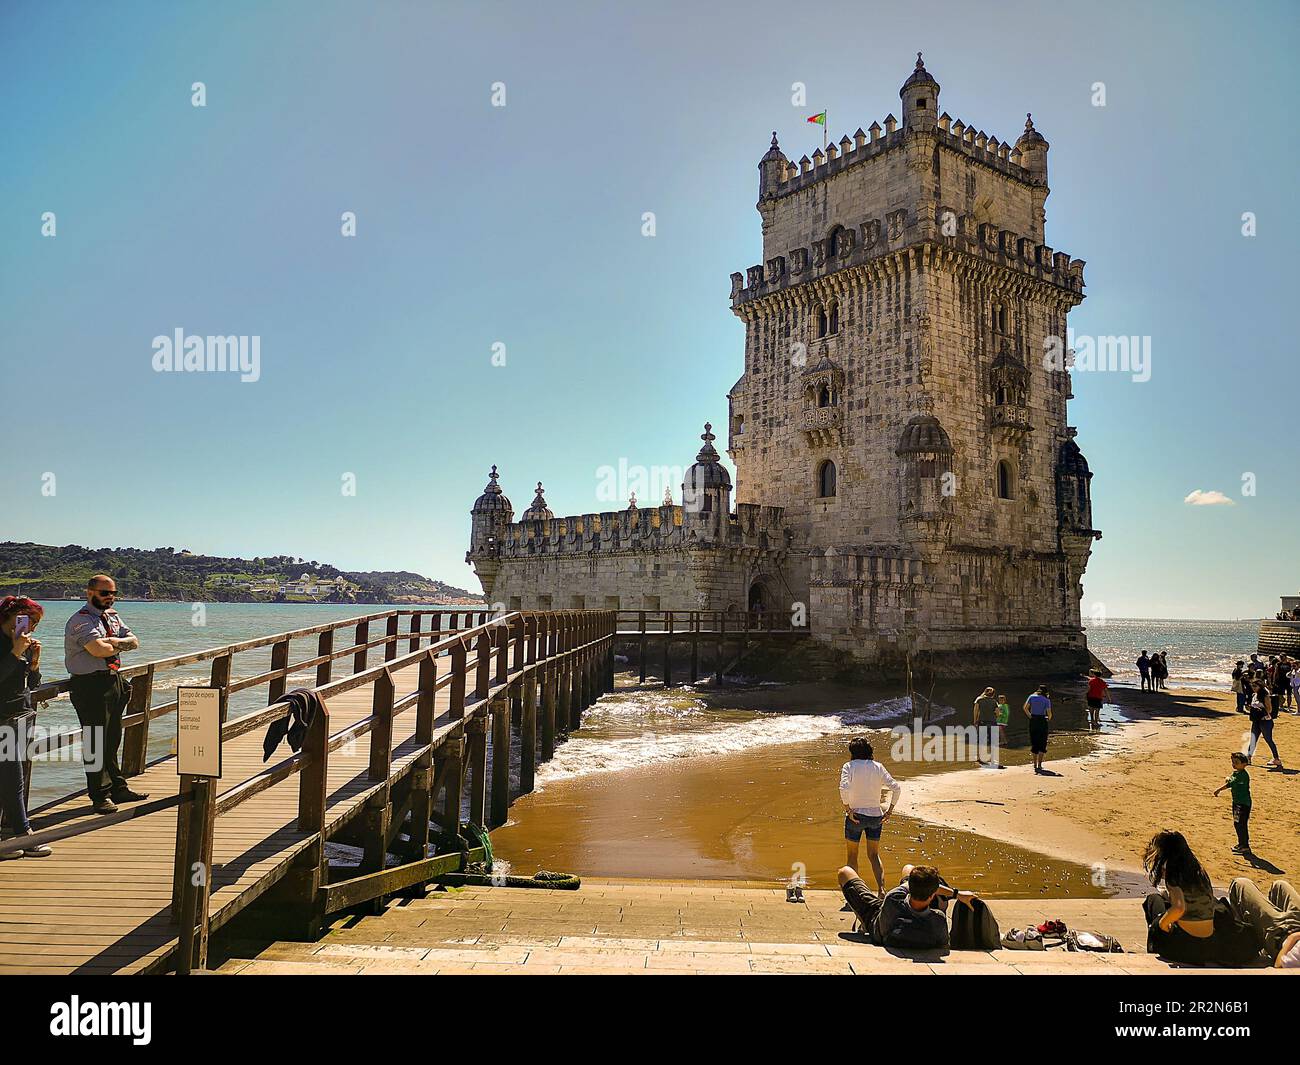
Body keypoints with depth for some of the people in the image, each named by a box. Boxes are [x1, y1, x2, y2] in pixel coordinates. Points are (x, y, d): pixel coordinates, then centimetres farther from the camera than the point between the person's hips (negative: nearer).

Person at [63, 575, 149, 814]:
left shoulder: (112, 616, 15)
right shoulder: (81, 620, -12)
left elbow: (134, 641, 7)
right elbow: (98, 649, -25)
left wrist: (113, 642, -12)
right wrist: (119, 645, -5)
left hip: (114, 682, 8)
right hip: (90, 685, -8)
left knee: (112, 740, 16)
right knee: (95, 742, -3)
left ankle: (118, 788, 25)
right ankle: (100, 796, 6)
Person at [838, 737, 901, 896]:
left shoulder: (849, 766, -9)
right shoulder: (878, 767, 2)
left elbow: (844, 789, -25)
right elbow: (896, 788, -2)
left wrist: (848, 810, -15)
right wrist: (890, 810, 4)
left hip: (856, 816, -3)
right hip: (876, 815, 3)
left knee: (852, 855, 14)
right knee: (874, 855, 18)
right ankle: (881, 888, 3)